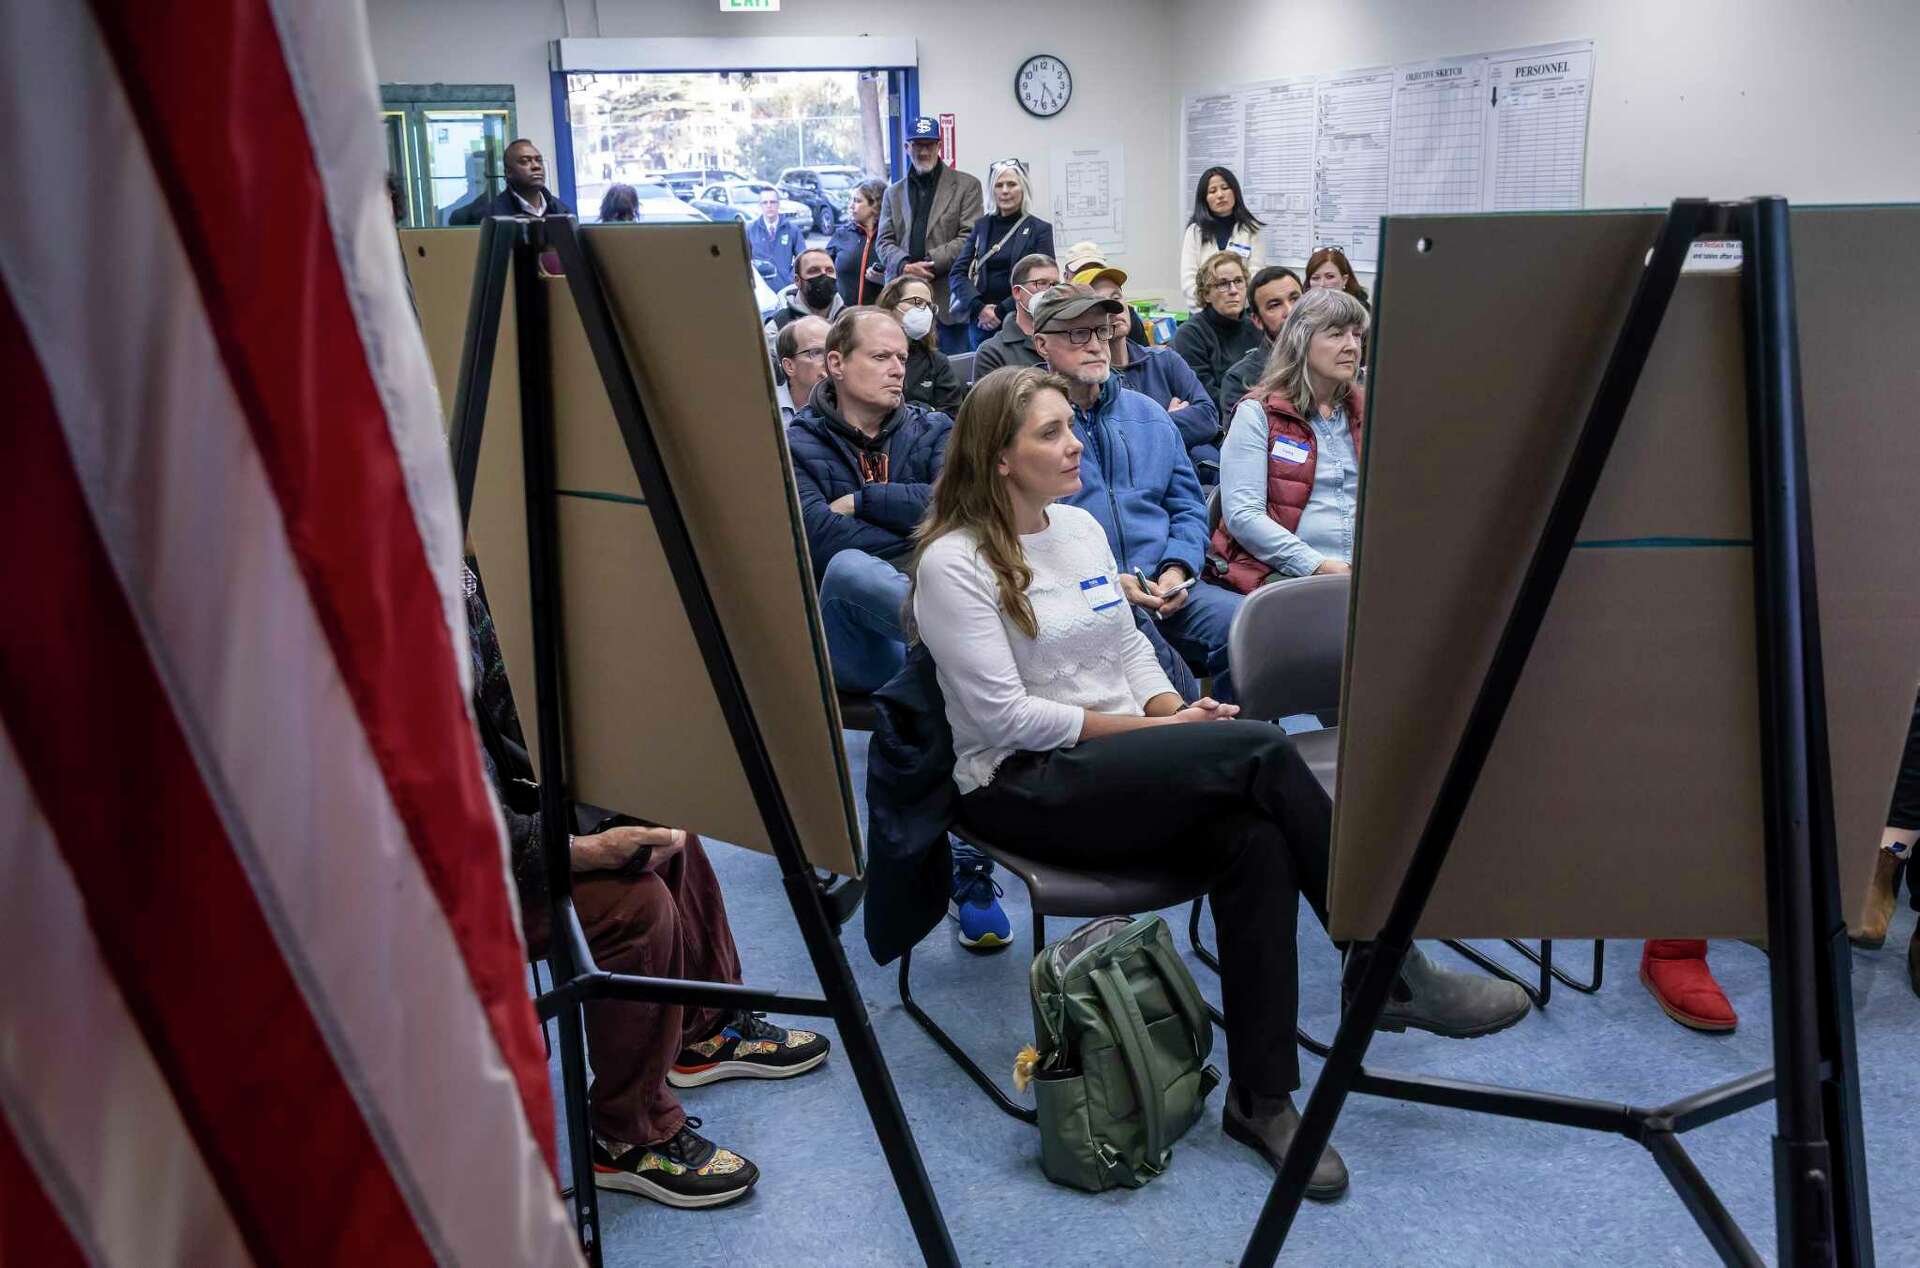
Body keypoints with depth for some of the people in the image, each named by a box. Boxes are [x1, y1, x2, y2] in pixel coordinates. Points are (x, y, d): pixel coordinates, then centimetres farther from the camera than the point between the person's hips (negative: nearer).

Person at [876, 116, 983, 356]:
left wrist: (929, 263, -12)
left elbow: (969, 238, -3)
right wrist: (904, 265, -11)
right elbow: (885, 241, 11)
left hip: (948, 297, -2)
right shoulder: (893, 193, 18)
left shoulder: (966, 185, 6)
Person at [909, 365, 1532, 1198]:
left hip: (1121, 759, 7)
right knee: (1259, 750, -25)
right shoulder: (953, 562, -11)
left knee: (1252, 837, -26)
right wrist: (1156, 727, -14)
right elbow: (1004, 716, -16)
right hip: (1022, 788, -7)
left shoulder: (1081, 527, 13)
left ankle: (1262, 1097, -17)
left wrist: (1175, 711, -5)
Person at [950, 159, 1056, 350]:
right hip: (981, 323, 3)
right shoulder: (981, 226, 13)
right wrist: (979, 308, -10)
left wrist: (1001, 310, -12)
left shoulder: (1040, 229, 3)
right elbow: (958, 273, 6)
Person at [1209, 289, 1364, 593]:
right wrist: (1317, 565, -17)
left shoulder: (1364, 414, 19)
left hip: (1362, 571, 6)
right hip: (1279, 572, -5)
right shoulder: (1257, 414, 3)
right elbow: (1241, 514, -8)